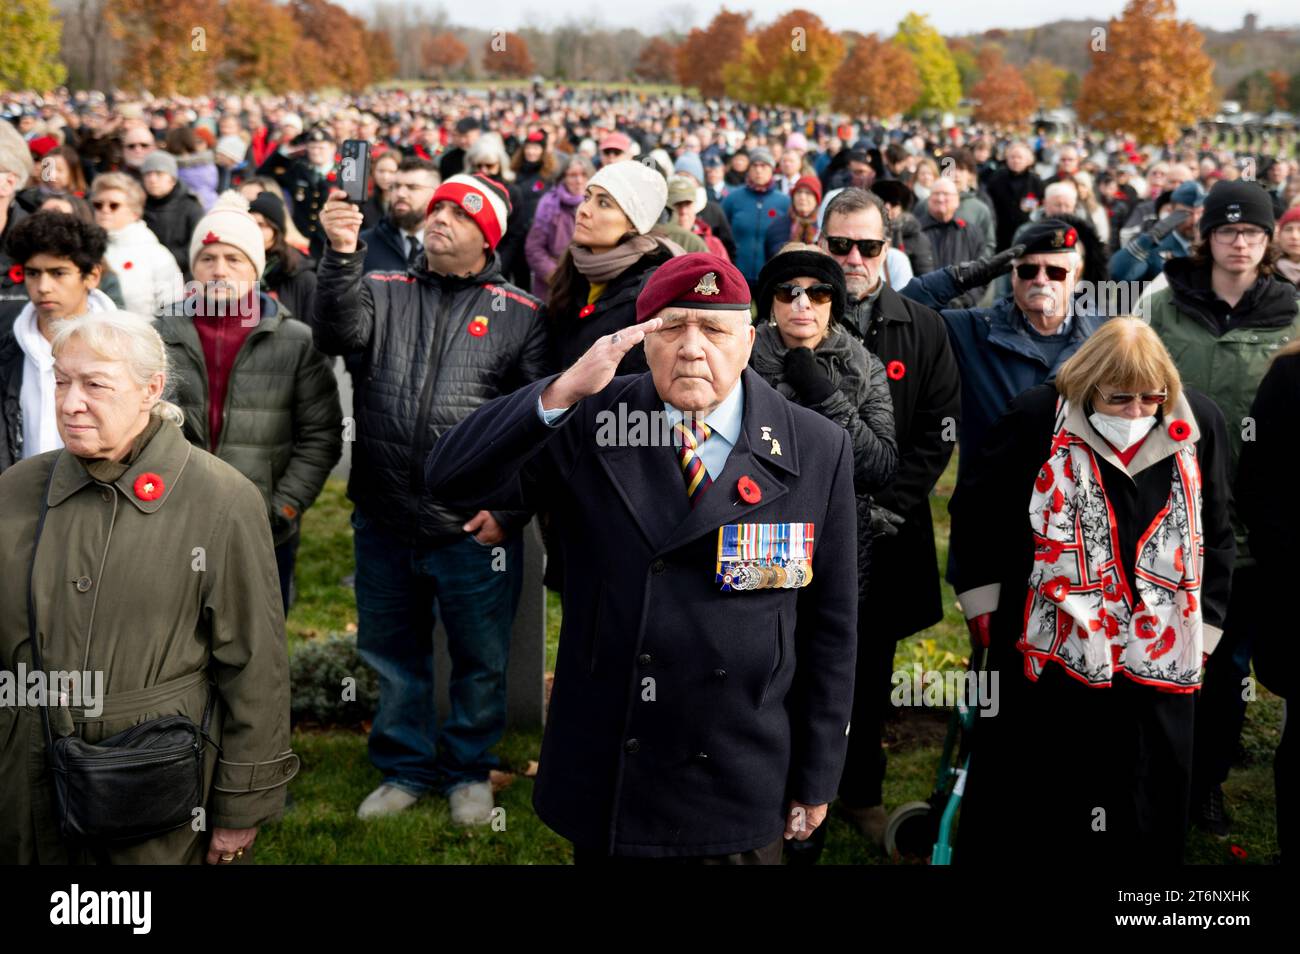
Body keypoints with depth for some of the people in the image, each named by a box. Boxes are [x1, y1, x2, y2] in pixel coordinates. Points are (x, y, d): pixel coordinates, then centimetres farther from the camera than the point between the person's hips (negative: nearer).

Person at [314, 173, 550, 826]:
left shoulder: (520, 314, 1)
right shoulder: (383, 293, 8)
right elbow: (339, 332, -14)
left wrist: (510, 510, -10)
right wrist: (342, 256, -29)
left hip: (476, 528, -2)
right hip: (384, 526, 3)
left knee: (479, 661, 10)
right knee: (393, 656, 16)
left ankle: (468, 772, 30)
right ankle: (404, 768, 33)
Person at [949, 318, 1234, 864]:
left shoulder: (1198, 426, 0)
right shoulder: (1037, 419, -9)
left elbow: (1216, 539, 11)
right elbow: (974, 512, 2)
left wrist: (1202, 631, 9)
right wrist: (983, 608, 3)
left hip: (1158, 672, 3)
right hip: (1044, 663, -2)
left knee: (1141, 832, 11)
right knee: (1014, 823, 10)